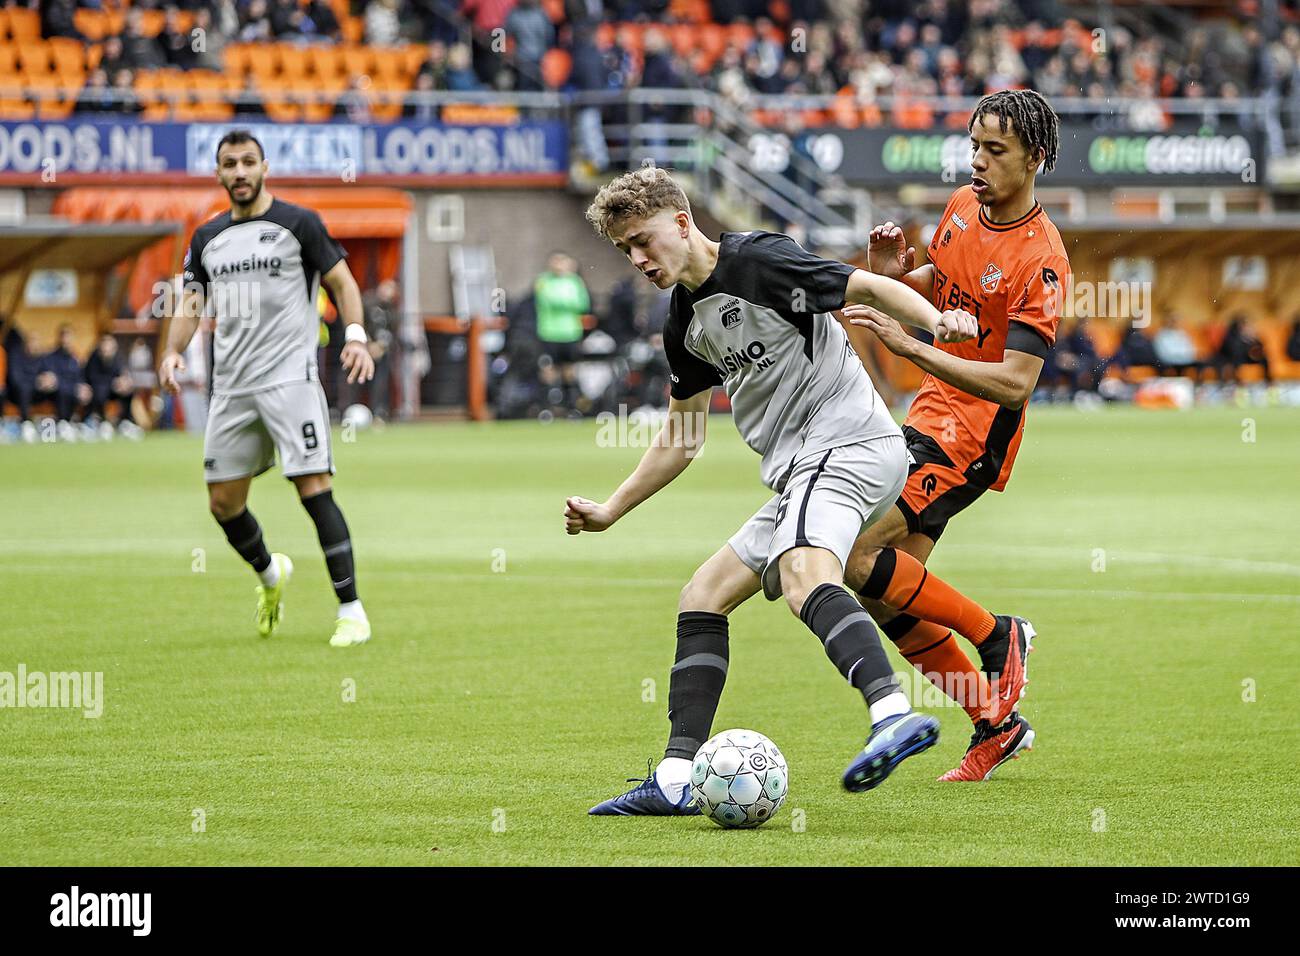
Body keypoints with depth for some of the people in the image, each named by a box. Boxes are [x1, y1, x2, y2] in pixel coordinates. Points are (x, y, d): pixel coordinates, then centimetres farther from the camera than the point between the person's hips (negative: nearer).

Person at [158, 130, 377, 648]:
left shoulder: (298, 223, 0)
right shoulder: (207, 238, 15)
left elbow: (342, 281, 1)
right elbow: (191, 301, 15)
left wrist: (355, 336, -15)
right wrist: (173, 350, -3)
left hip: (290, 377, -5)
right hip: (231, 386, 6)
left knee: (314, 490, -15)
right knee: (223, 502, 7)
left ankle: (351, 610, -13)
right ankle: (270, 574, 36)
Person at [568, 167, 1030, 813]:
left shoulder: (756, 261, -8)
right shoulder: (686, 324, 18)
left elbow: (866, 287, -13)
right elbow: (682, 436, 31)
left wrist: (936, 321, -30)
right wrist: (610, 510, 31)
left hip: (847, 443, -10)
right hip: (799, 473, 10)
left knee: (803, 577, -35)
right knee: (702, 600, 12)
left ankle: (894, 714, -58)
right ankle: (675, 779, 10)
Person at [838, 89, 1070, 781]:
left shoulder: (1040, 259, -20)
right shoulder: (963, 206, 4)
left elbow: (1015, 383, -26)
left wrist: (910, 346, -32)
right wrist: (895, 275, 1)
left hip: (974, 434, -8)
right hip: (932, 414, 8)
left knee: (859, 559, -19)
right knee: (886, 599, 5)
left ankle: (995, 637, -1)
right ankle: (996, 725, 17)